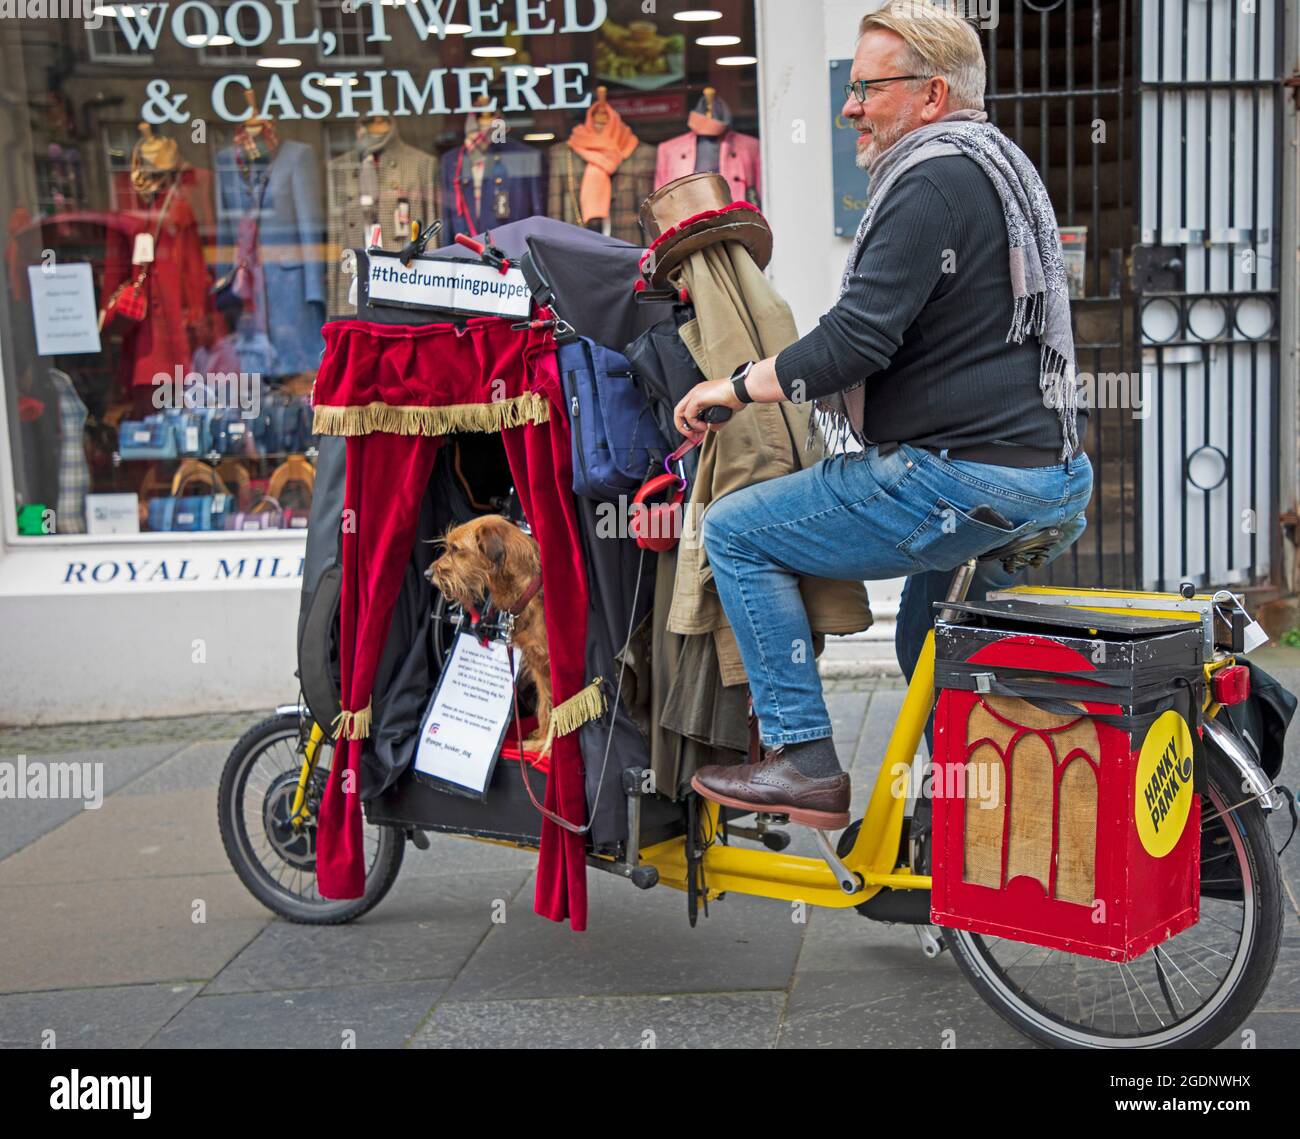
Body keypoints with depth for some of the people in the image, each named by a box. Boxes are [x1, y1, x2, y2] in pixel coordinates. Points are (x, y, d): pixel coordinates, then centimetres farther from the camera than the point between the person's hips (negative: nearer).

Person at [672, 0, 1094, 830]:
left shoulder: (933, 182, -14)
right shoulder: (1000, 163, 19)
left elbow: (857, 340, -22)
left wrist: (735, 388, -9)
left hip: (960, 480, -11)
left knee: (734, 532, -5)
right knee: (927, 638, 30)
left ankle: (807, 761, -4)